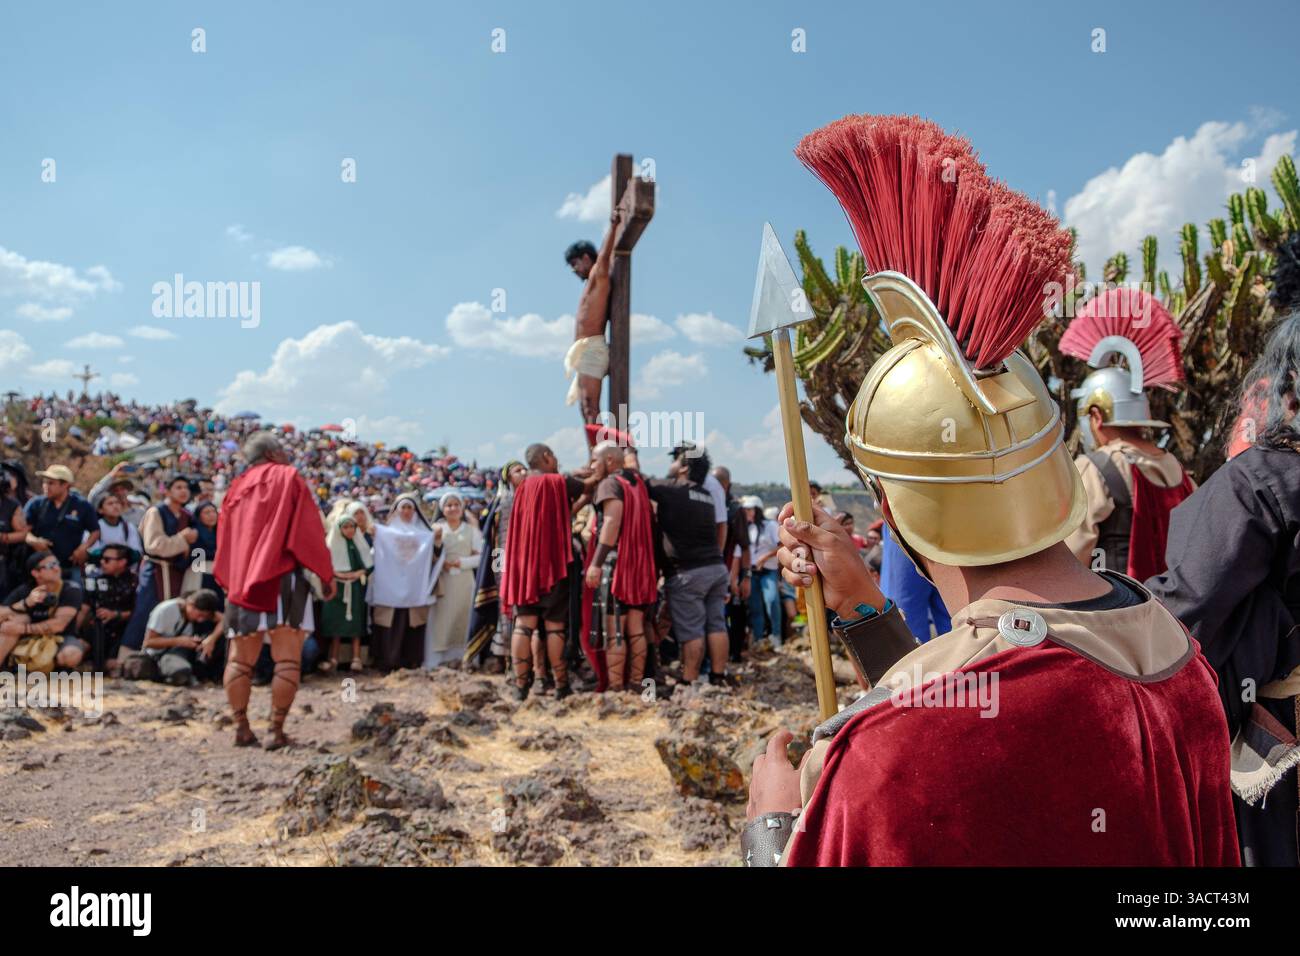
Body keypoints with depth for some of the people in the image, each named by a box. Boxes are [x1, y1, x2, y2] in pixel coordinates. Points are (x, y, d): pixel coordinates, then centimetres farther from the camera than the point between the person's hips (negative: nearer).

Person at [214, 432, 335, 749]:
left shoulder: (236, 488, 17)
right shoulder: (288, 477, 1)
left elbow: (224, 543, 18)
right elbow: (309, 529, -6)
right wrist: (326, 574, -1)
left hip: (242, 583, 5)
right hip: (283, 581, -5)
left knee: (240, 661, 11)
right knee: (287, 661, -3)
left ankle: (241, 729, 9)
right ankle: (277, 731, -6)